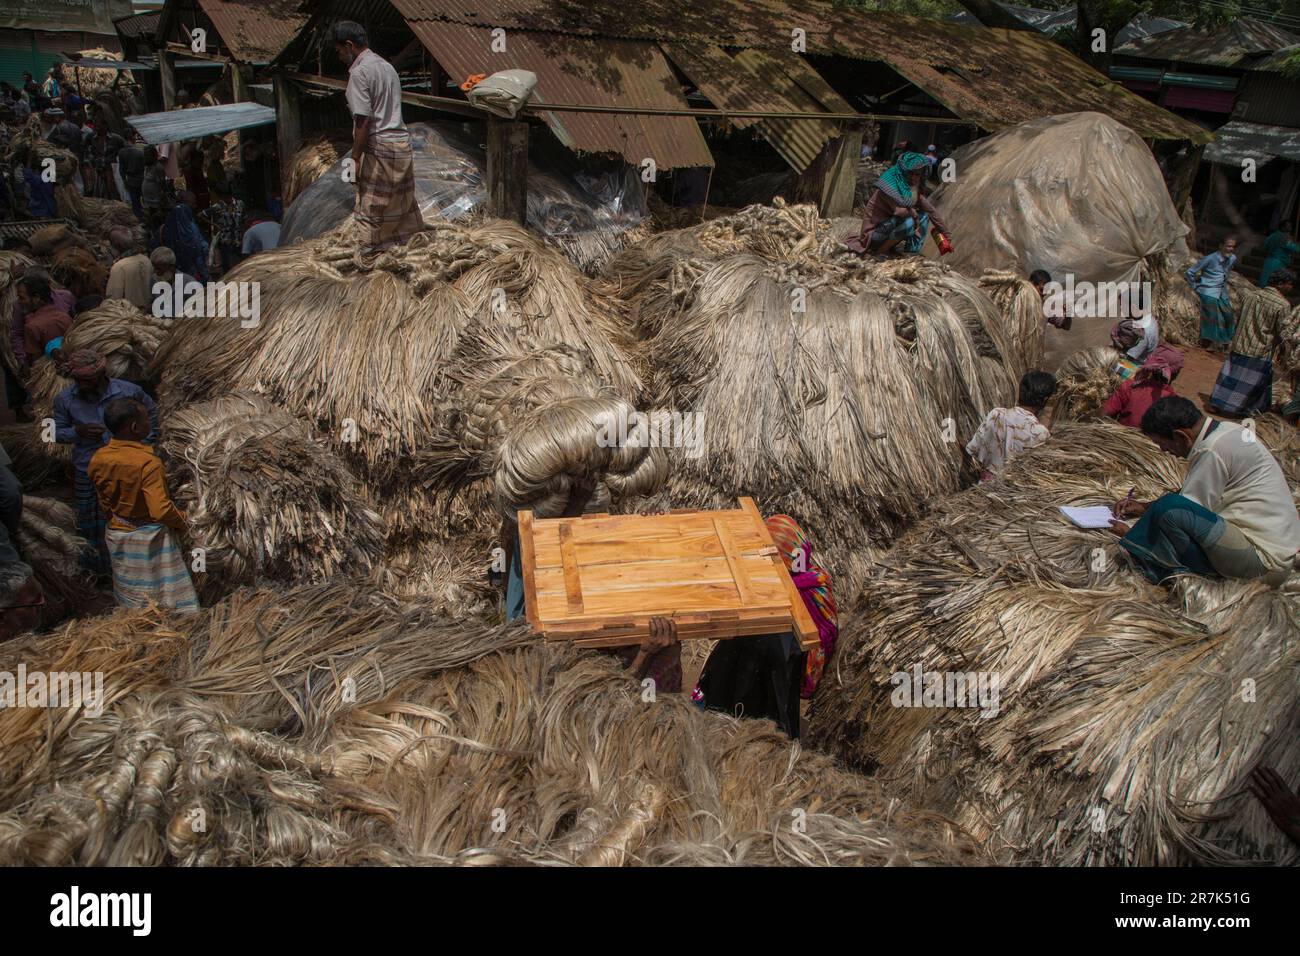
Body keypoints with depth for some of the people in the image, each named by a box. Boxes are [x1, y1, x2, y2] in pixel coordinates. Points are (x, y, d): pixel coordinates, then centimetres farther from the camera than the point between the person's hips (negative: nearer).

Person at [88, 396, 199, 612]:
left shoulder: (98, 459, -7)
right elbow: (160, 509, -31)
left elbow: (104, 504, 6)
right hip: (149, 538, -6)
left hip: (117, 535, 6)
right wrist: (181, 520, -13)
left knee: (130, 601, 21)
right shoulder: (147, 462, -27)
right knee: (168, 599, 6)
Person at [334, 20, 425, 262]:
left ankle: (369, 255, 14)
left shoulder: (359, 72, -13)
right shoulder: (387, 66, 13)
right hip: (403, 143, 8)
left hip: (380, 146, -8)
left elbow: (363, 121, -18)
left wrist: (355, 158, -14)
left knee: (372, 205, 4)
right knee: (402, 200, 16)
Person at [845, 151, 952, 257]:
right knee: (909, 222, -31)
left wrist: (944, 233, 7)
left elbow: (930, 209, 5)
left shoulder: (915, 185, 1)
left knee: (924, 215, 3)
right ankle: (881, 251, -15)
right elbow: (899, 210, -31)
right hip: (875, 230, -8)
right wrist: (914, 213, -11)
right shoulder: (890, 184, -22)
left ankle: (912, 252, 2)